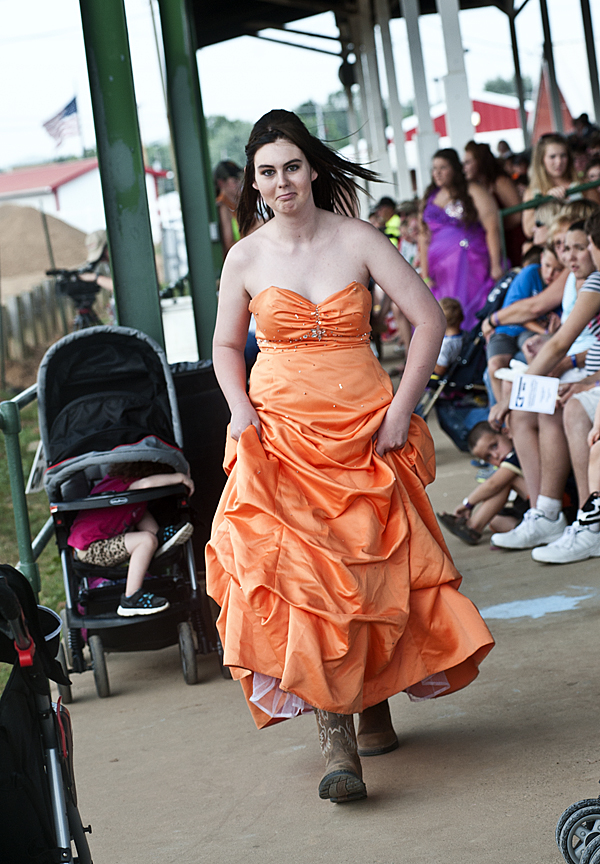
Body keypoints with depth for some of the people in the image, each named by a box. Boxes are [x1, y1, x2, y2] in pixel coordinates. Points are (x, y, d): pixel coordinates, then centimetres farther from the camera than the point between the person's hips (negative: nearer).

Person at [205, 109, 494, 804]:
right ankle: (335, 737, -13)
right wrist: (240, 408, -2)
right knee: (299, 574, -13)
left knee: (373, 571, 2)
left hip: (364, 429, 0)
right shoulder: (246, 258, 3)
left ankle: (374, 702, 25)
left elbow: (428, 319, -1)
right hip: (281, 434, 0)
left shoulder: (357, 240, -2)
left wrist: (402, 407, -6)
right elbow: (226, 345, 15)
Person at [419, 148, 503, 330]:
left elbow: (492, 229, -7)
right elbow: (424, 237, 13)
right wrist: (425, 274, 5)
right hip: (441, 271, 5)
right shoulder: (430, 198, 17)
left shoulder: (472, 193, 2)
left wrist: (495, 266, -16)